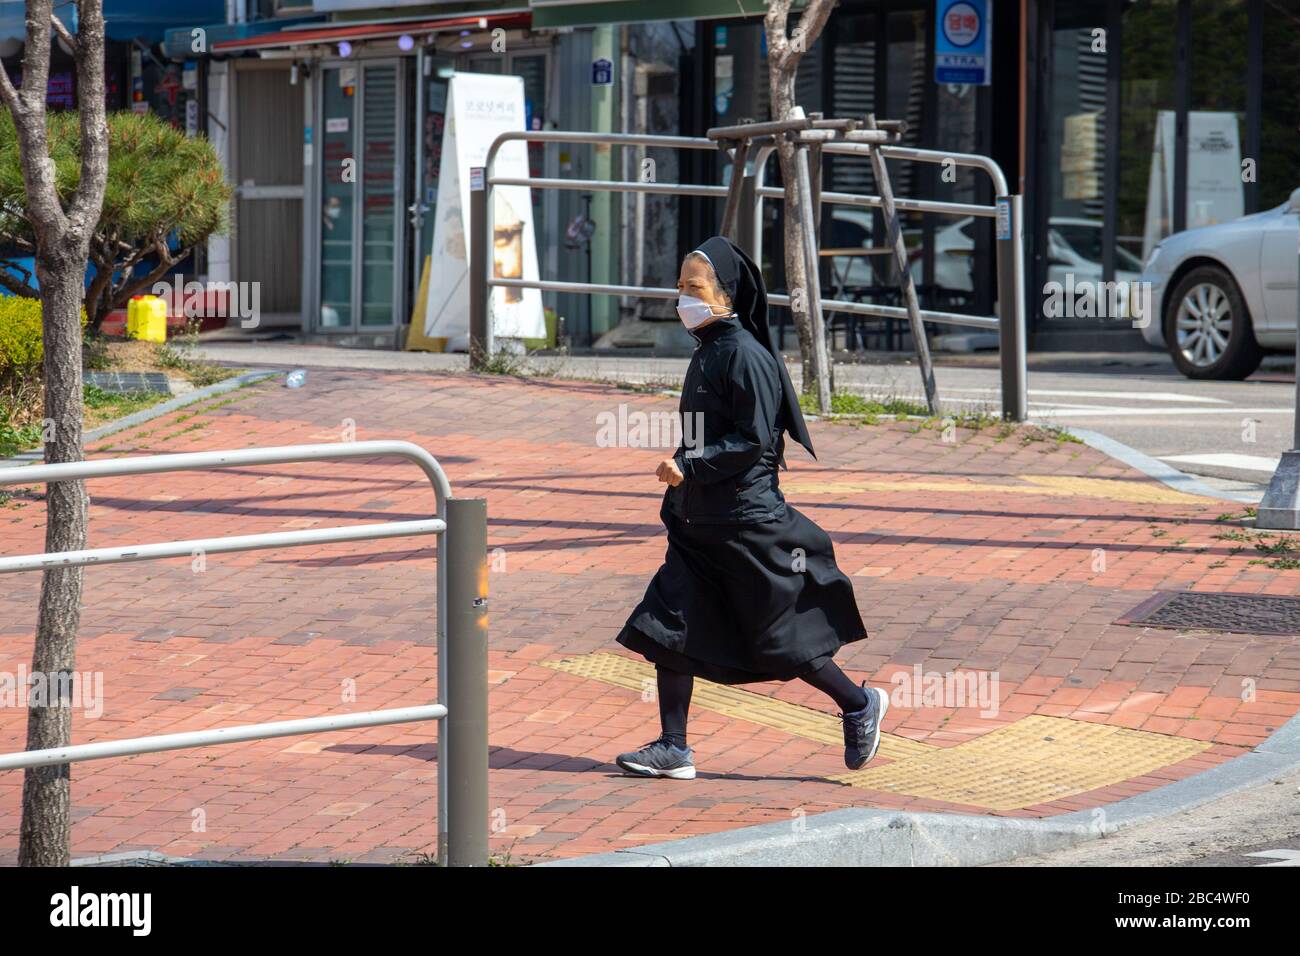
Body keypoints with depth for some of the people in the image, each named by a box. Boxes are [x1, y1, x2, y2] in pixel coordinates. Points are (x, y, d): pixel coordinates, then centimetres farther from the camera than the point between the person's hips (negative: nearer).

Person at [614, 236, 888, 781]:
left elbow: (755, 441, -21)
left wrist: (688, 468, -23)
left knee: (776, 638, 1)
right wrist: (685, 474, 18)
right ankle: (673, 748, 5)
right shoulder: (707, 351, 11)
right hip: (701, 523, 9)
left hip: (746, 520, -9)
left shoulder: (746, 356, -16)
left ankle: (860, 705, 18)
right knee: (670, 627, 1)